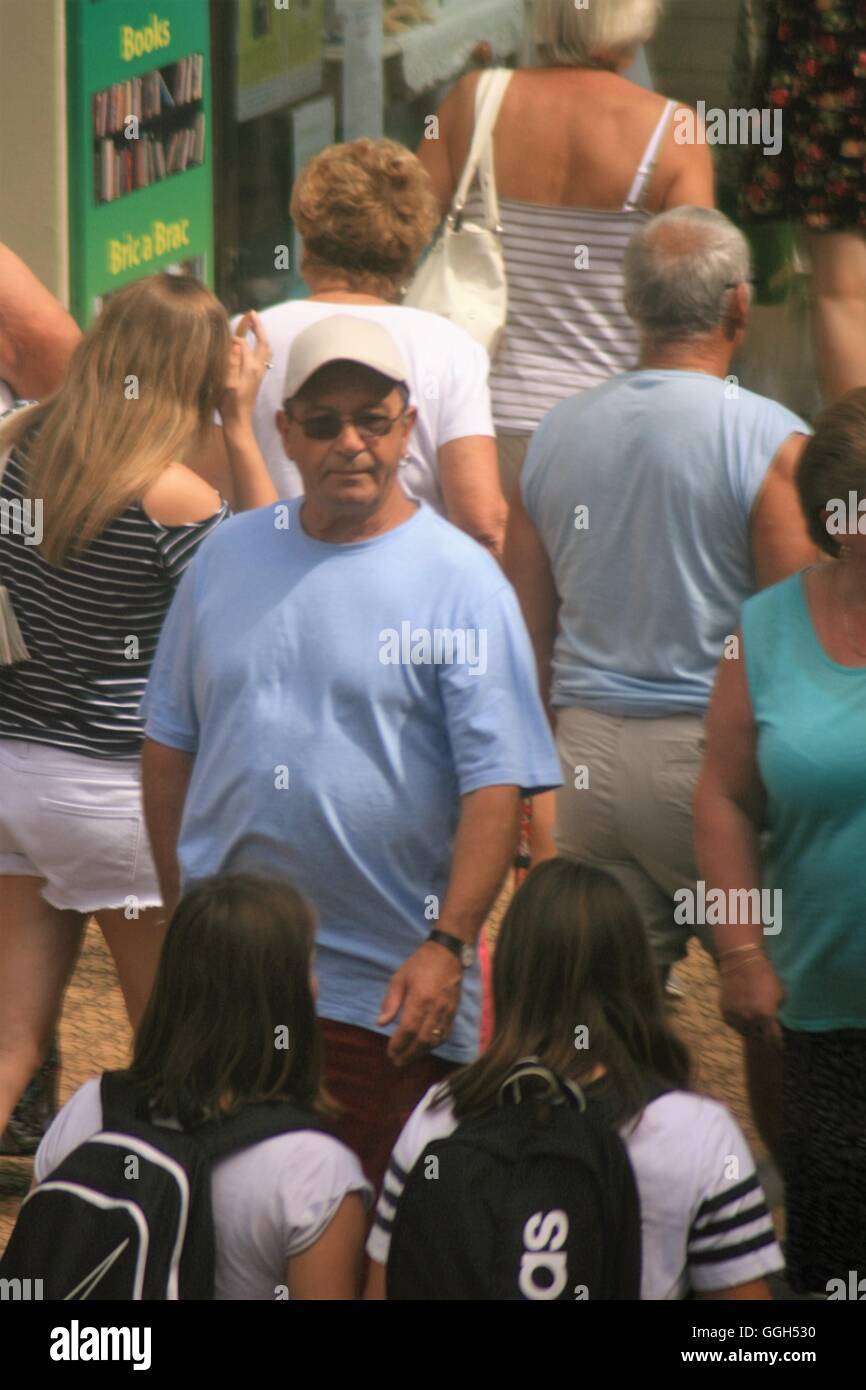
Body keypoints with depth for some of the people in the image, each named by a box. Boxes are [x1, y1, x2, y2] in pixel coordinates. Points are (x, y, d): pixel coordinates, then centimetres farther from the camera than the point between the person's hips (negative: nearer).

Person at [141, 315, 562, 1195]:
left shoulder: (460, 581, -4)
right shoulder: (227, 559, 10)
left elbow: (496, 784, -11)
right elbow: (169, 743, 16)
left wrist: (448, 945, -20)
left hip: (390, 990, -4)